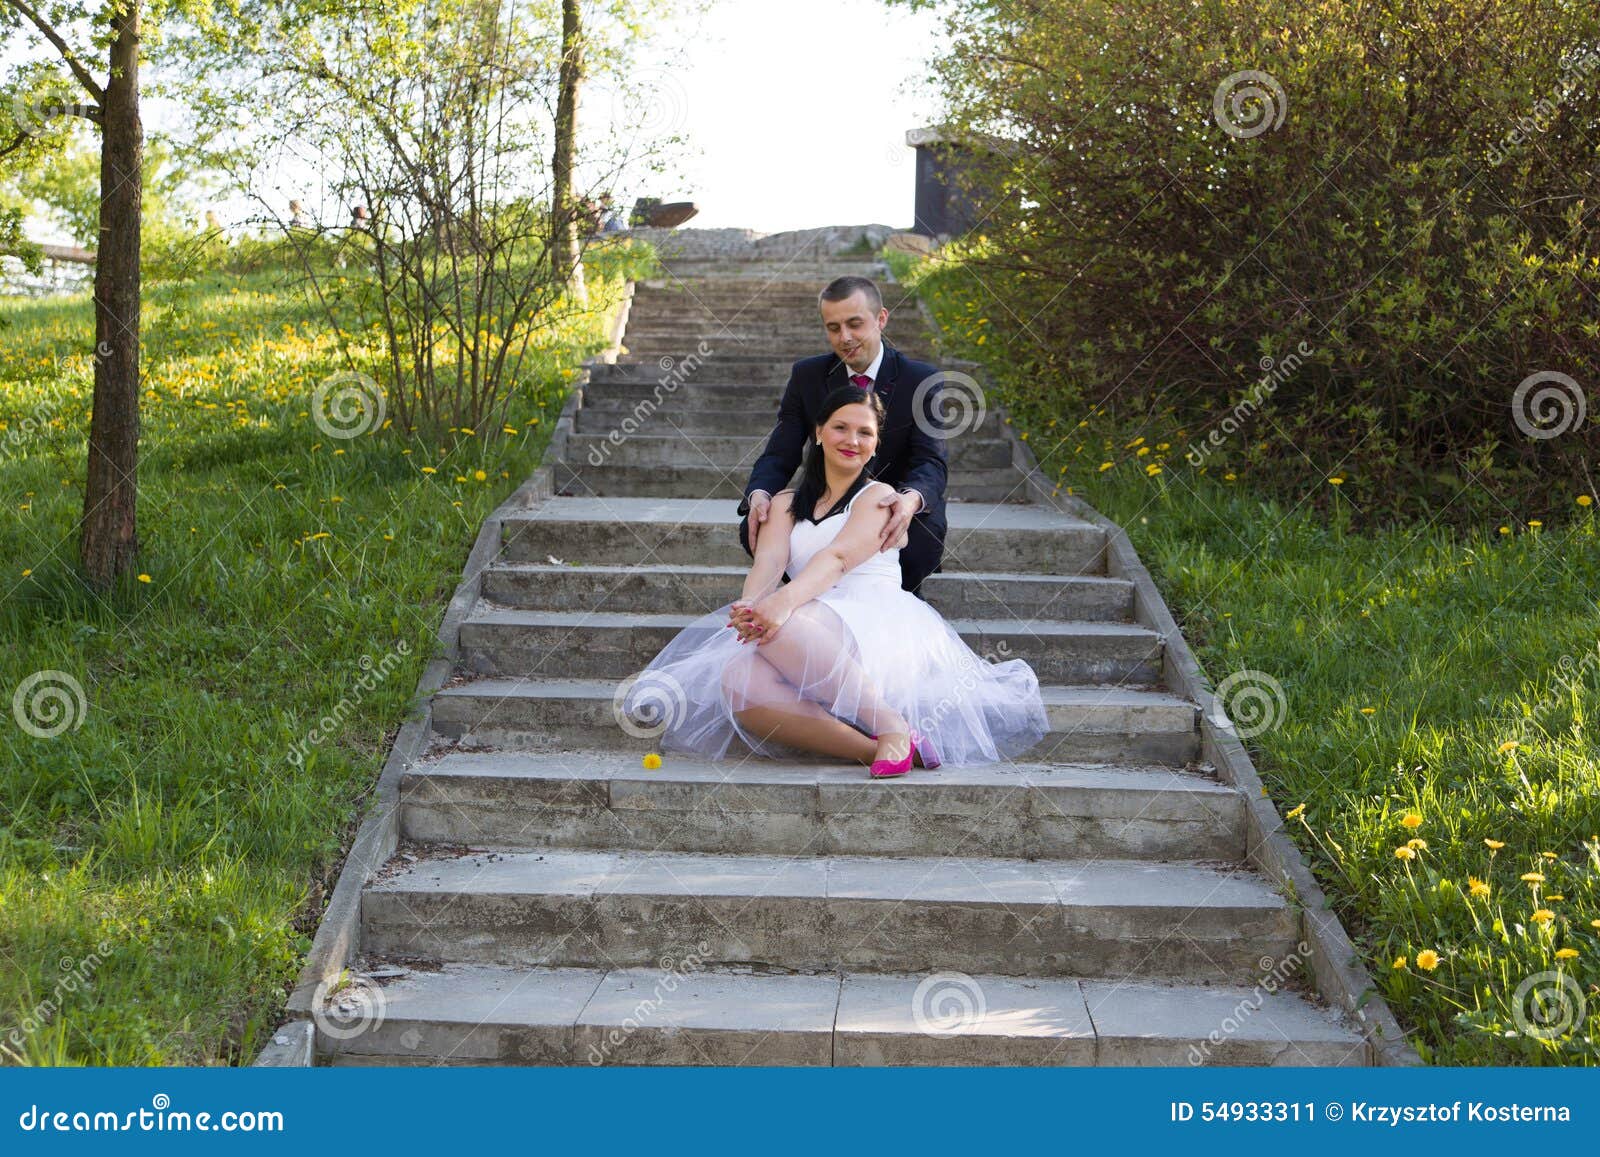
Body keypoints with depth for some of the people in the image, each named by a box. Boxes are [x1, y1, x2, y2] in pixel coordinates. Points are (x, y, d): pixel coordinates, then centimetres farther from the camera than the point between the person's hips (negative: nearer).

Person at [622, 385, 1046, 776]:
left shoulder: (879, 497, 8)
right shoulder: (786, 503, 24)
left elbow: (839, 558, -11)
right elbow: (769, 559, 3)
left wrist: (785, 601, -32)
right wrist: (749, 604, -22)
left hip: (875, 629, -4)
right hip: (810, 646, 4)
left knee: (784, 626, -36)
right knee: (737, 682, -30)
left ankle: (892, 725, -35)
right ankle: (875, 750, -38)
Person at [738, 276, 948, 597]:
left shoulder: (921, 380, -7)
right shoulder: (806, 376, 0)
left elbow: (932, 461, -17)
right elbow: (779, 456, -4)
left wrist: (912, 498, -44)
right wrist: (759, 494, -30)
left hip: (894, 515, -2)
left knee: (924, 539, -36)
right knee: (754, 529, -23)